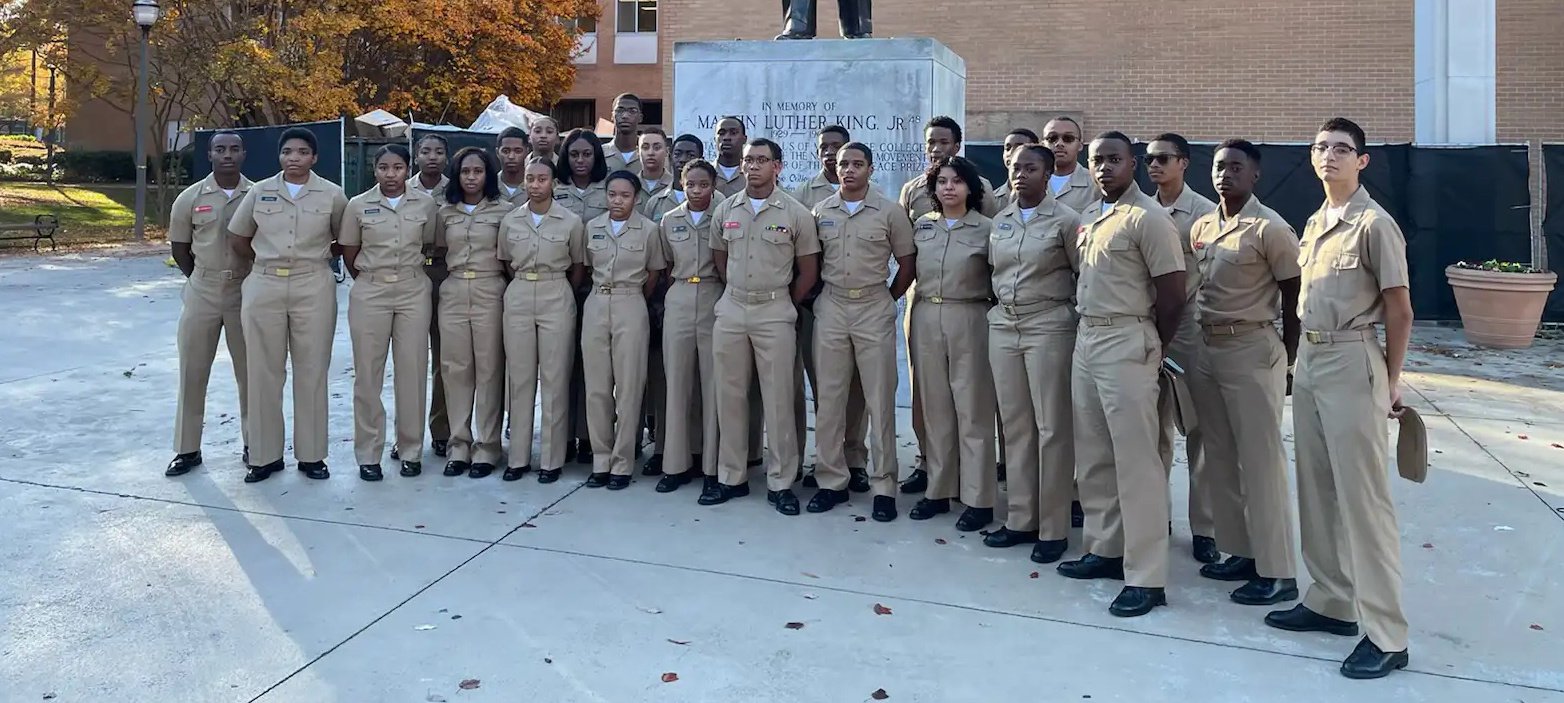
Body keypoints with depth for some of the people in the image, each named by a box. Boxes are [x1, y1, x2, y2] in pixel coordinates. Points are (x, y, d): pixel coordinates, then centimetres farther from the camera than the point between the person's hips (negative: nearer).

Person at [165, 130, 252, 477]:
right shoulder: (190, 198, -1)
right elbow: (179, 247, 8)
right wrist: (203, 279, 9)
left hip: (246, 292, -1)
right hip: (202, 291, 1)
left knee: (250, 371, 7)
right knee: (192, 371, 5)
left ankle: (253, 444, 18)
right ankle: (187, 449, 14)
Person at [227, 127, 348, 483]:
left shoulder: (332, 195, -1)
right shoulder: (259, 192, 3)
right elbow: (238, 238, 14)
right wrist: (263, 266, 16)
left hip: (313, 288, -1)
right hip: (264, 287, 2)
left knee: (312, 371, 3)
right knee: (263, 372, 4)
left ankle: (311, 454, 12)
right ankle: (265, 455, 13)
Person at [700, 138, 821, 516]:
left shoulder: (796, 213, -4)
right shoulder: (725, 210, 6)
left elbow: (808, 271, 1)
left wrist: (782, 303, 4)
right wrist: (738, 294, 12)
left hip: (775, 314, -3)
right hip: (731, 310, 4)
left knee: (778, 399, 0)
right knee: (729, 396, 8)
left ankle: (780, 483, 9)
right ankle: (731, 477, 19)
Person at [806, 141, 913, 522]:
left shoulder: (889, 212, -2)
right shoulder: (821, 211, 6)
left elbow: (907, 264, 4)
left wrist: (887, 301, 4)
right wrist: (818, 298, 7)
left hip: (874, 309, -2)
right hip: (831, 308, 3)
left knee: (880, 398, 0)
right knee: (829, 397, 5)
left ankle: (883, 486, 8)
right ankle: (832, 480, 15)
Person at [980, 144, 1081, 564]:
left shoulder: (1065, 220, -6)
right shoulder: (1000, 220, 10)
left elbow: (1084, 275, -2)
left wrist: (1079, 318, 1)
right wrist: (1004, 302, 13)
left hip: (1048, 328, -5)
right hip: (1003, 326, 6)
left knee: (1052, 428, -1)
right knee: (1014, 425, 9)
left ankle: (1052, 529, 6)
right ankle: (1020, 518, 18)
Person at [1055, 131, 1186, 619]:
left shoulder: (1147, 218, -12)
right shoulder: (1088, 216, 14)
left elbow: (1172, 293, -12)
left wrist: (1154, 347, -1)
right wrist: (1088, 329, 13)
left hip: (1126, 343, -9)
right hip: (1085, 338, 9)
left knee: (1136, 461, -6)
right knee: (1093, 456, 14)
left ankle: (1146, 577, -1)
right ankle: (1105, 549, 27)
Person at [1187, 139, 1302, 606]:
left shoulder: (1269, 228, -11)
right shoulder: (1201, 227, 10)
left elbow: (1295, 297, -8)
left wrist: (1288, 360, -6)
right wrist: (1204, 340, 11)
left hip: (1252, 350, -7)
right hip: (1205, 349, 8)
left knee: (1260, 461, -3)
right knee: (1220, 459, 12)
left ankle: (1278, 572, 6)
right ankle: (1242, 552, 25)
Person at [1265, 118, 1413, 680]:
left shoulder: (1374, 224, -11)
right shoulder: (1313, 224, 12)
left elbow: (1399, 310, -9)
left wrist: (1390, 380, -5)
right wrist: (1302, 357, 11)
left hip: (1351, 362, -8)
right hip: (1308, 360, 8)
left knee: (1362, 497, -5)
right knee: (1316, 488, 13)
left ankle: (1386, 635, 2)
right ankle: (1331, 601, 26)